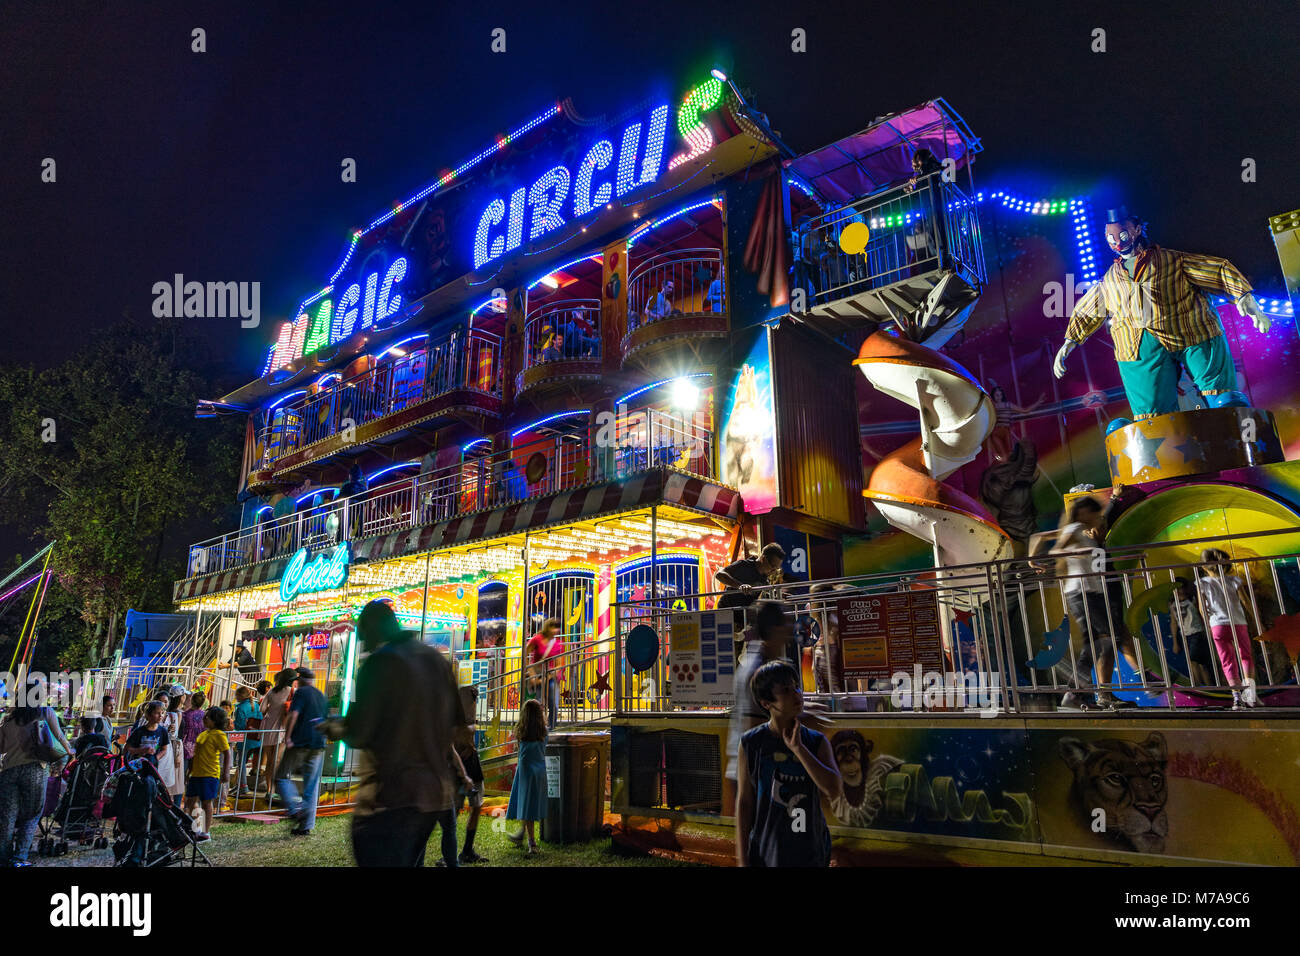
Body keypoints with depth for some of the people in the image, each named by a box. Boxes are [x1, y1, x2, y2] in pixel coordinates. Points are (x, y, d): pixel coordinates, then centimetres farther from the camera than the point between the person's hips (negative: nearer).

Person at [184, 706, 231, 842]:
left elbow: (227, 754, -15)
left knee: (206, 802, 0)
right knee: (189, 800, 13)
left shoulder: (219, 734, -11)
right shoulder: (203, 733, 14)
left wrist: (226, 772, -21)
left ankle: (206, 833, 9)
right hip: (196, 773, 8)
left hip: (209, 774, -8)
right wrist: (190, 770, 24)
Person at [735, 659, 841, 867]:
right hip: (766, 853, -1)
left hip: (811, 853, 2)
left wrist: (797, 748, -20)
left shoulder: (817, 742, -3)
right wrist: (742, 860, -4)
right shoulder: (751, 742, -8)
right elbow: (744, 801, -4)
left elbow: (834, 791, -17)